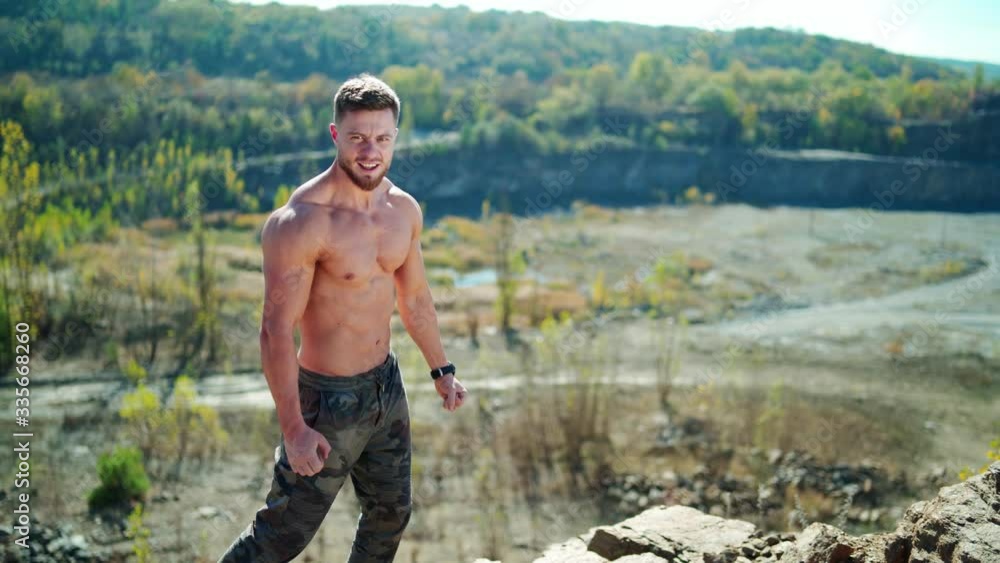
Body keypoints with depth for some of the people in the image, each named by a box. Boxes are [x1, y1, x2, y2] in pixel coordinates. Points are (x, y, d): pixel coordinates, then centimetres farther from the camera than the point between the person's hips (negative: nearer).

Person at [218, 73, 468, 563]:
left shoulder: (404, 210, -1)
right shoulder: (301, 222, -23)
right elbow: (276, 331, -22)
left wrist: (441, 370, 19)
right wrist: (293, 429, -22)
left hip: (388, 383, 7)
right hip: (329, 397, -7)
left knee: (391, 513, 22)